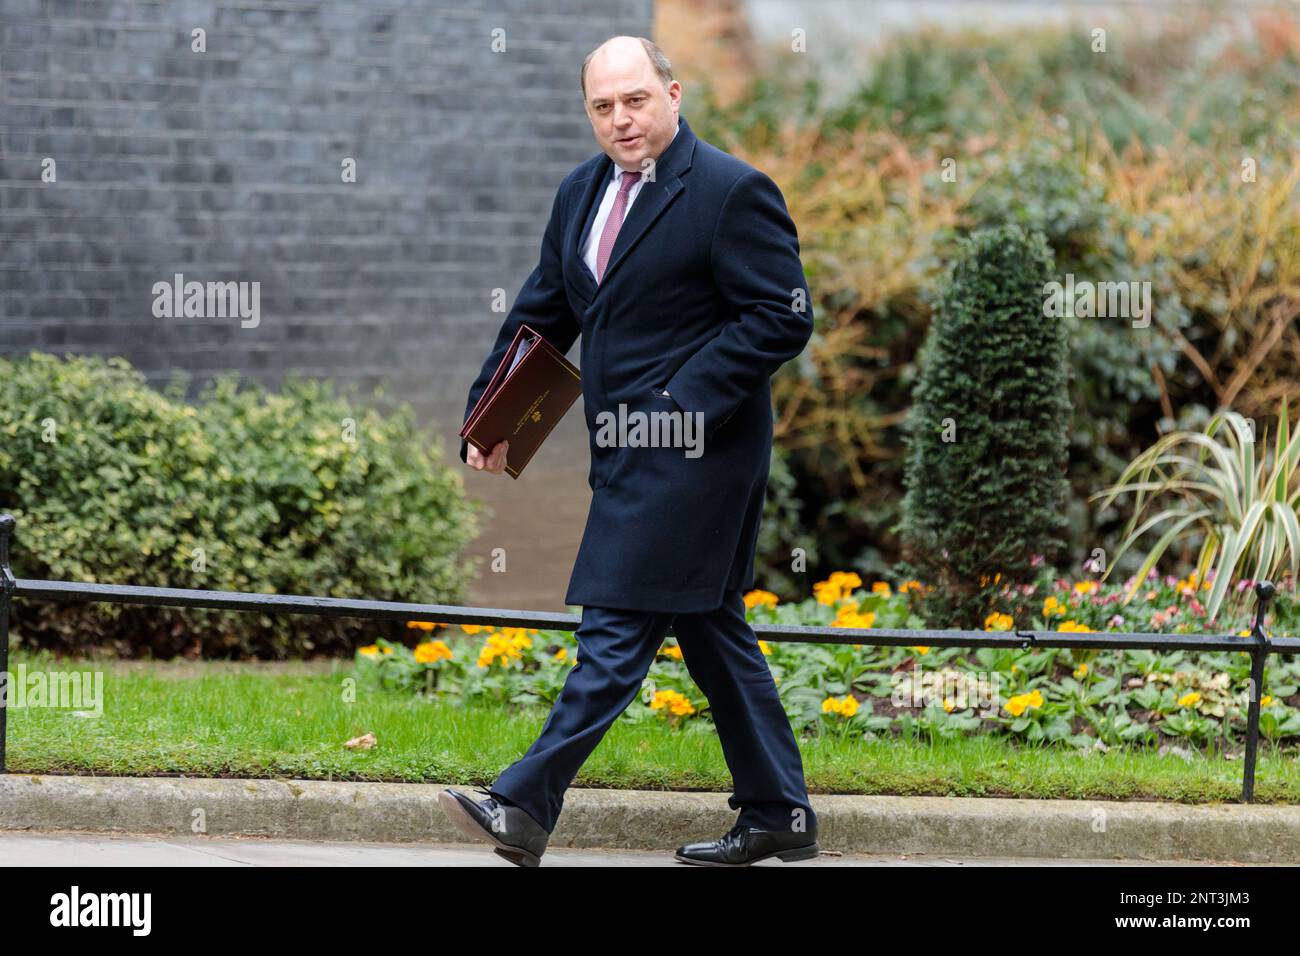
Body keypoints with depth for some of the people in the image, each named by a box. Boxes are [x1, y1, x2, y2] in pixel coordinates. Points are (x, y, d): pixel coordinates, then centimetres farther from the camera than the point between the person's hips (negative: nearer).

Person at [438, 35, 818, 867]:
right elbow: (541, 314, 19)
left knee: (617, 632, -10)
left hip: (689, 451, -9)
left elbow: (784, 318, -14)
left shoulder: (732, 192, -12)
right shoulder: (584, 192, 13)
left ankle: (525, 807, -13)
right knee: (710, 629, 13)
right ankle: (779, 815, 21)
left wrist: (685, 400, -19)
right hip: (632, 453, 9)